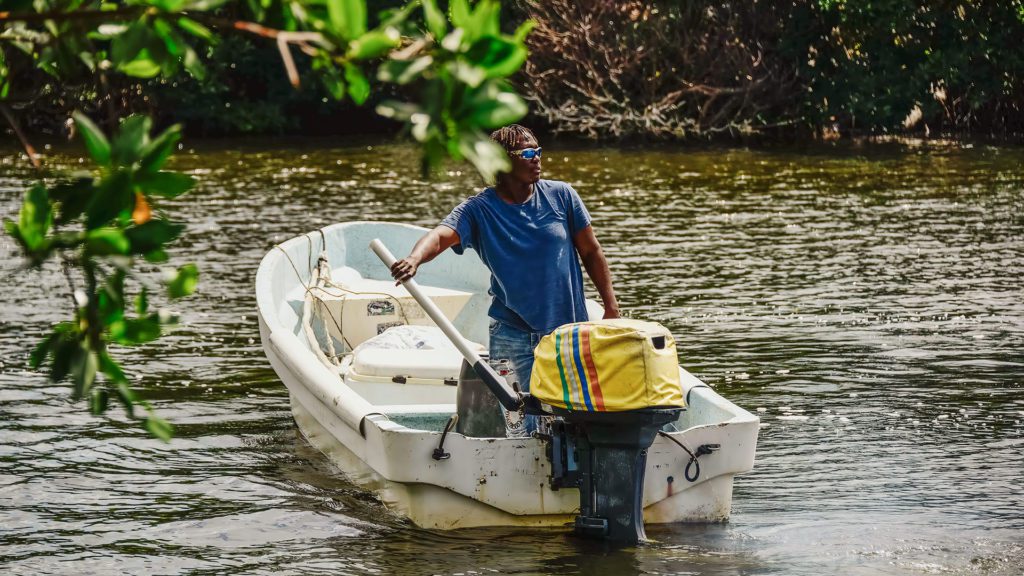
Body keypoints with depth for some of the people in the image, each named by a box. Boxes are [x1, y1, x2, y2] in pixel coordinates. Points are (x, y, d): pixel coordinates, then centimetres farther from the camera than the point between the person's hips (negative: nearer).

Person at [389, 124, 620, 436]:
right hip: (514, 336, -2)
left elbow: (591, 251, 7)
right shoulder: (479, 210, -7)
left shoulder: (561, 195, 0)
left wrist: (611, 307, 3)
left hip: (570, 329, 3)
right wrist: (415, 258, -46)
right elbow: (441, 235, -24)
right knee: (524, 423, -6)